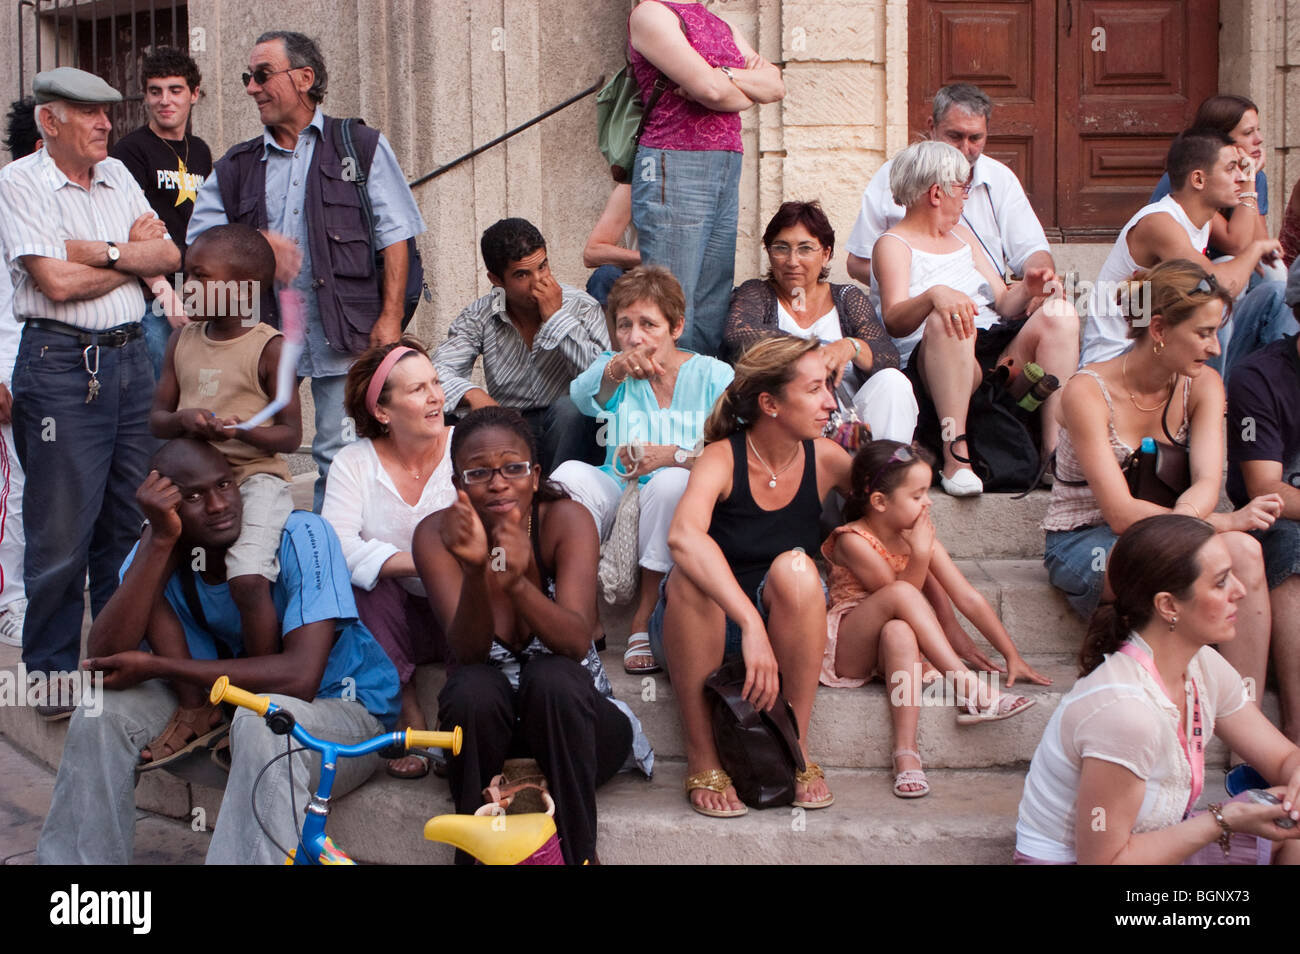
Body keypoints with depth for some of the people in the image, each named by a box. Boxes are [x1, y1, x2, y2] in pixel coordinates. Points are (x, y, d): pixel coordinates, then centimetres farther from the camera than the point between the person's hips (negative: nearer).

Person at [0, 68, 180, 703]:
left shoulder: (118, 177, 14)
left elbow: (169, 257, 5)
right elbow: (57, 281, -15)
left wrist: (98, 251, -10)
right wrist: (134, 256, -2)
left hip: (130, 358, 6)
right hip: (60, 363, -6)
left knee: (129, 519, 11)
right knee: (61, 530, -3)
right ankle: (51, 675, 10)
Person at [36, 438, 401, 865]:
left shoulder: (301, 536, -22)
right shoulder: (155, 552, -7)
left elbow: (300, 676, -31)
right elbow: (105, 658, -22)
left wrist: (155, 668, -24)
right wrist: (159, 541, -29)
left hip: (342, 708, -5)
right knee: (105, 706, -14)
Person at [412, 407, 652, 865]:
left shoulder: (567, 519, -17)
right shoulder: (436, 534, -15)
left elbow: (576, 641, -30)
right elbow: (468, 653, -26)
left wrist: (518, 584, -50)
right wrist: (476, 573, -45)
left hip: (567, 714, -1)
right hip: (483, 723, 1)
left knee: (553, 677, -33)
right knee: (474, 688, -32)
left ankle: (577, 852, -21)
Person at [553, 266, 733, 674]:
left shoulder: (714, 375, 5)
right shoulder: (612, 369, 11)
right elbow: (584, 396, -17)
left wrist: (673, 455, -25)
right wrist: (614, 370, -40)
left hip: (681, 505, -2)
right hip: (617, 496, 2)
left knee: (674, 480, -35)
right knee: (571, 473, -28)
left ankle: (643, 622, -27)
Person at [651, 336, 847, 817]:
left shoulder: (824, 460, -6)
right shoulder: (722, 459, -19)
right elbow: (683, 536, -41)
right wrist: (750, 623, -50)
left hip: (783, 629, 3)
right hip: (701, 628, -2)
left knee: (794, 567, -29)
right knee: (691, 574, -35)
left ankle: (797, 746, -16)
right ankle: (702, 758, -23)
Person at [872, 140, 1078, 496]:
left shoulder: (963, 235, 29)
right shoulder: (893, 245, 6)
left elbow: (1003, 305, 21)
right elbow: (894, 322, -12)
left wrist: (1026, 290, -2)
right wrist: (934, 295, -33)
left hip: (1003, 356, 6)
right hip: (932, 371, -6)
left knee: (1059, 313, -19)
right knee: (945, 321, -38)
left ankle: (1055, 450, -29)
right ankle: (956, 457, -42)